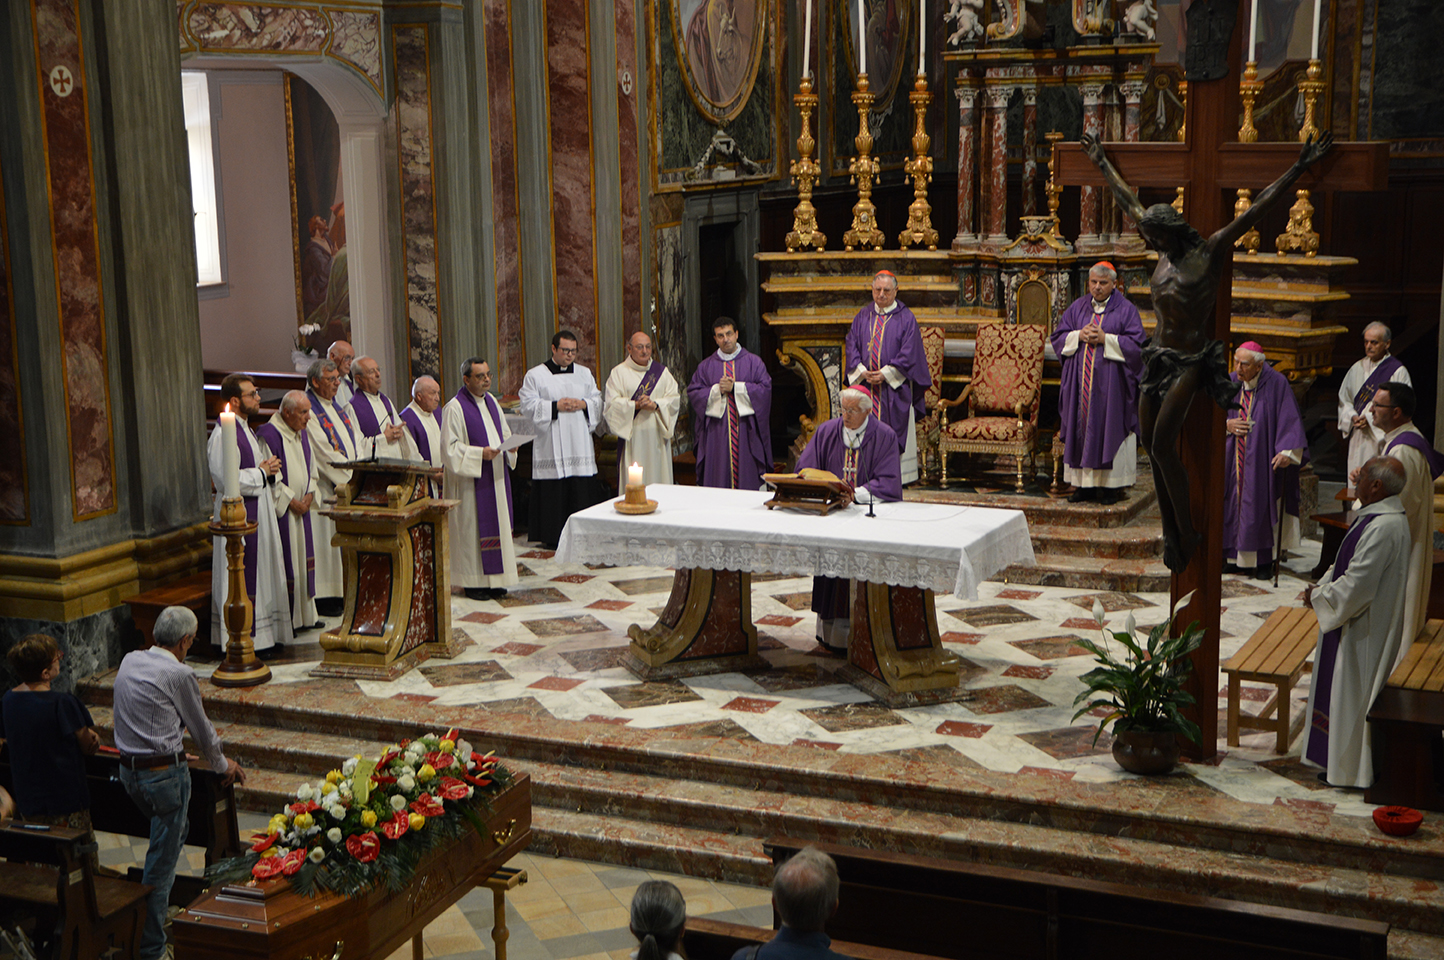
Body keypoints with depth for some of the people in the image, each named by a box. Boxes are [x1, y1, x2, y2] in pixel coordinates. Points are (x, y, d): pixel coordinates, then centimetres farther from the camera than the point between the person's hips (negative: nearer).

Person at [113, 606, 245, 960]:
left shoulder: (129, 661, 7)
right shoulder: (179, 674, -14)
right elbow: (200, 728, -1)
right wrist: (223, 764, 17)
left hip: (128, 769, 8)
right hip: (164, 774, -8)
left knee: (175, 829, 28)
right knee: (162, 860, 0)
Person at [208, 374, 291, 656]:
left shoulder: (248, 430, 14)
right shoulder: (223, 435, -16)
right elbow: (225, 480, -24)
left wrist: (269, 469, 4)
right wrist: (261, 473, -14)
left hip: (259, 514, 10)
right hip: (239, 516, -10)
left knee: (264, 574, 12)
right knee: (244, 579, -5)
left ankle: (265, 636, 18)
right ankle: (248, 641, 1)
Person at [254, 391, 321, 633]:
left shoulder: (302, 433, 10)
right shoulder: (269, 435, -16)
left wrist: (309, 496, 2)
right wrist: (292, 502, -16)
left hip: (301, 507, 8)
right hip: (280, 510, -8)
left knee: (304, 558, 11)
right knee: (285, 562, -5)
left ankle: (304, 614, 20)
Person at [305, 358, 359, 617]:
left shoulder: (338, 406, 16)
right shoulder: (309, 409, -11)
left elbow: (353, 440, 17)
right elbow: (322, 451, -16)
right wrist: (350, 474, -14)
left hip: (346, 485, 8)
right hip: (324, 486, -8)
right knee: (325, 541, -4)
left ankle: (342, 594, 16)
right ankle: (324, 598, 0)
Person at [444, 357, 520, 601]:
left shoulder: (491, 402, 12)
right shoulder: (455, 407, -11)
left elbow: (504, 432, 20)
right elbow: (450, 447, -14)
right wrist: (480, 453, -23)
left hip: (496, 477, 8)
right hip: (471, 480, -7)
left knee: (497, 524, 9)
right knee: (472, 528, -3)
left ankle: (493, 579, 17)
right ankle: (473, 583, 4)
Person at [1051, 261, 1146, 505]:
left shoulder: (1126, 309, 0)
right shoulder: (1077, 308, 12)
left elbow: (1136, 344, -8)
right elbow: (1058, 338, 10)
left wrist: (1105, 339, -15)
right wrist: (1079, 336, -8)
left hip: (1111, 382, -4)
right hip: (1080, 382, 4)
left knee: (1109, 429, -3)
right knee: (1081, 428, 4)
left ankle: (1111, 485, 3)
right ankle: (1085, 484, 10)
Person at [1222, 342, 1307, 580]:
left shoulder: (1276, 384, -12)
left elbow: (1289, 420, -12)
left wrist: (1287, 451, -23)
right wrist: (1226, 425, -8)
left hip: (1262, 461, -4)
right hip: (1233, 460, 4)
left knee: (1260, 506, -1)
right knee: (1234, 504, 6)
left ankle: (1264, 561, 9)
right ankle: (1235, 558, 15)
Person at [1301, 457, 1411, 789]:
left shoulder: (1383, 528, -28)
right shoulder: (1384, 517, 6)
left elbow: (1357, 585, -27)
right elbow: (1353, 564, 16)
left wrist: (1318, 596, -13)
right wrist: (1322, 585, 5)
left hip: (1364, 628, -10)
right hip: (1364, 621, 10)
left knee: (1354, 692, 2)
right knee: (1351, 692, 19)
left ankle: (1352, 769, 14)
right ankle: (1344, 758, 30)